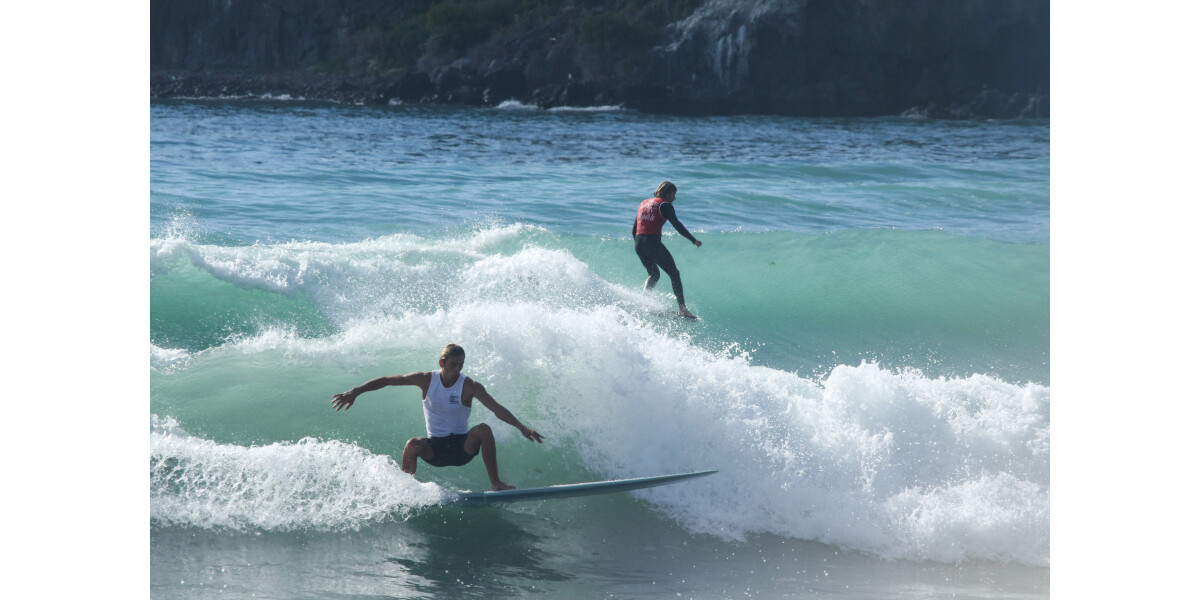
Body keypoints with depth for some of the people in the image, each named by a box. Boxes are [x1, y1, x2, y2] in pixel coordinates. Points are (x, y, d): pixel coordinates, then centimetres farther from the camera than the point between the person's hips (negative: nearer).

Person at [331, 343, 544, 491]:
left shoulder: (470, 386, -10)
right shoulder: (426, 380, -5)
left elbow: (497, 409, -18)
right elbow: (386, 381, -1)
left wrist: (522, 428, -30)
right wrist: (354, 392, -7)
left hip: (462, 446, -1)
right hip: (435, 448, 1)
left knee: (483, 429, -30)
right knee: (412, 445, -32)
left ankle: (496, 482, -20)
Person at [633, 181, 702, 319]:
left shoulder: (643, 203, 21)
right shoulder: (665, 205, -1)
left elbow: (634, 230, 22)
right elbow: (677, 225, -12)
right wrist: (693, 240, -11)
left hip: (638, 244, 7)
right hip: (653, 243, -7)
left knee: (653, 274, 25)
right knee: (674, 274, 2)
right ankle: (682, 309, -7)